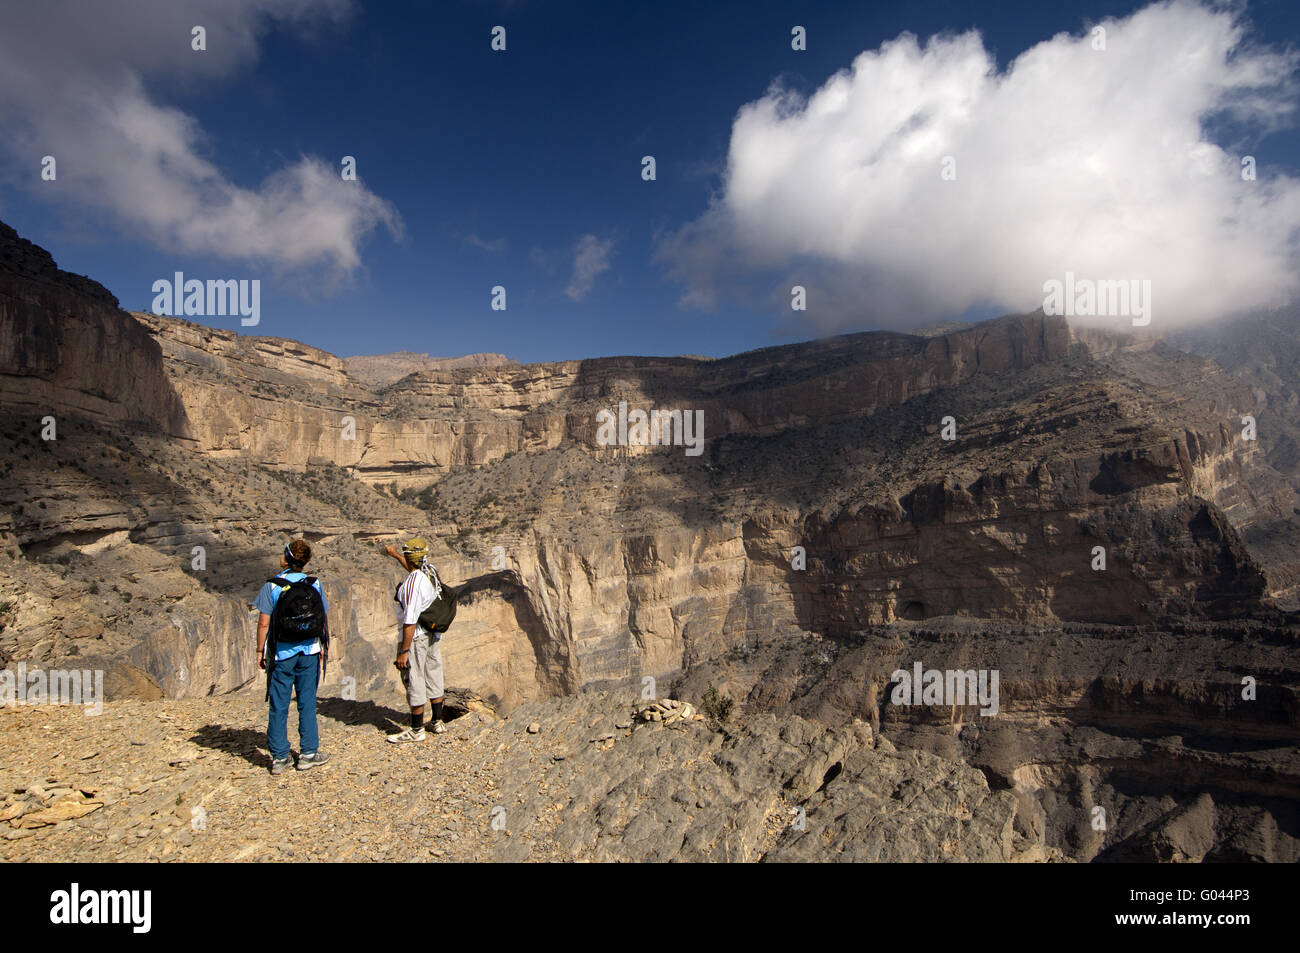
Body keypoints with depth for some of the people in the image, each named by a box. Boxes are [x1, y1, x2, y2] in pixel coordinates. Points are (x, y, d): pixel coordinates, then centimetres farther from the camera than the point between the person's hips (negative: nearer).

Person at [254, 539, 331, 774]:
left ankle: (279, 758, 11)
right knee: (307, 704, 9)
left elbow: (264, 623, -7)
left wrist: (260, 651, 3)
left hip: (281, 652, -1)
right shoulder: (314, 584, -2)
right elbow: (324, 619, 3)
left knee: (279, 706, 7)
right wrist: (323, 645, 15)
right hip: (309, 651, 2)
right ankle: (308, 753, 13)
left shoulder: (272, 585, -8)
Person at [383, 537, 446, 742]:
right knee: (433, 678, 17)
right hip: (433, 634, 9)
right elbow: (413, 568, 28)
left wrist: (403, 651, -22)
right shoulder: (431, 572, 1)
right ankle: (438, 722, 28)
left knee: (414, 682, 1)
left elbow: (410, 620, -25)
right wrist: (395, 554, 41)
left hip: (415, 637, -9)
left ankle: (416, 730, 10)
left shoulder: (412, 582, -23)